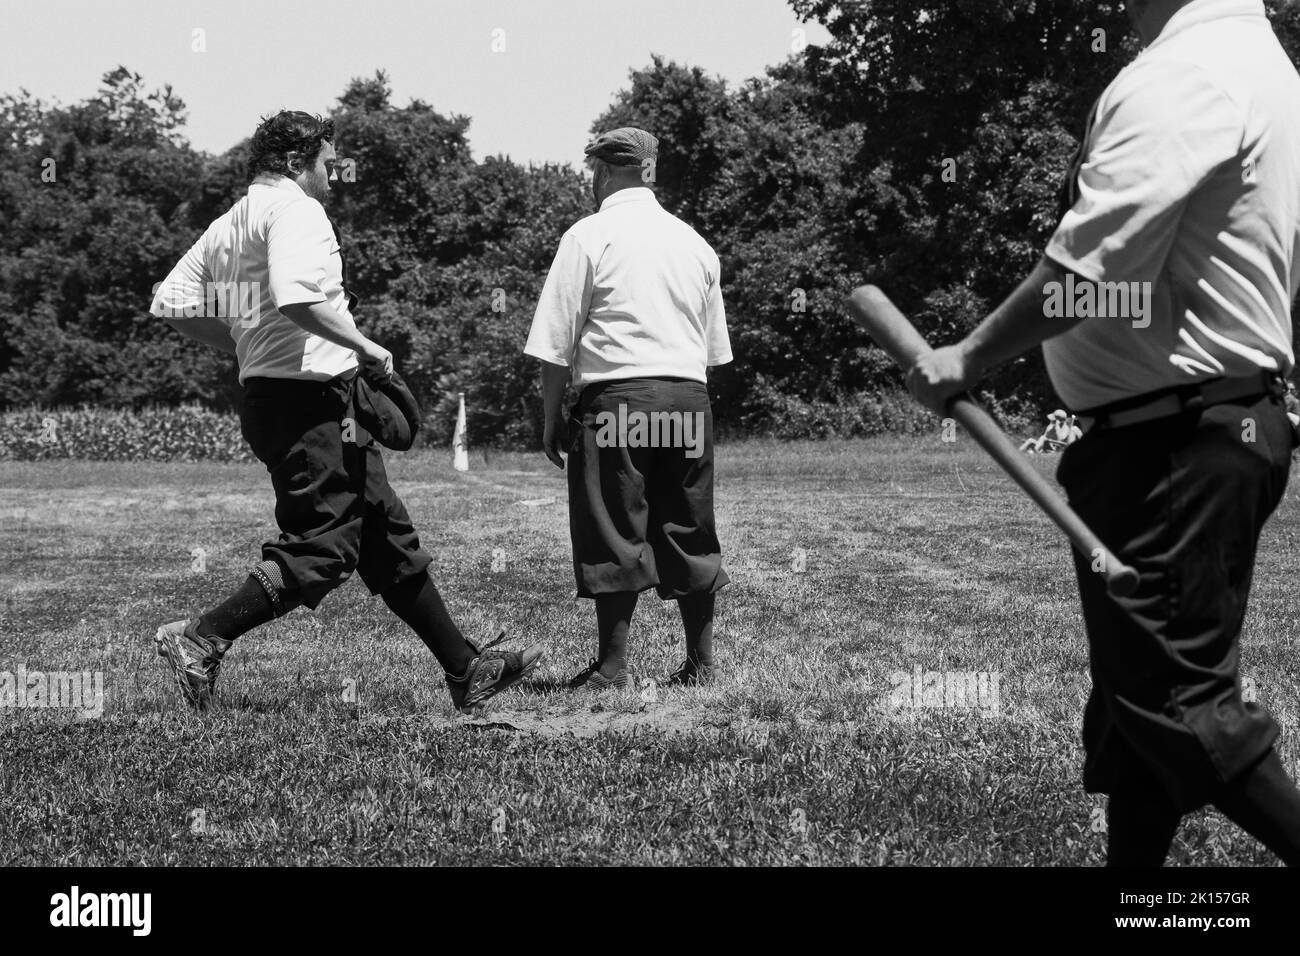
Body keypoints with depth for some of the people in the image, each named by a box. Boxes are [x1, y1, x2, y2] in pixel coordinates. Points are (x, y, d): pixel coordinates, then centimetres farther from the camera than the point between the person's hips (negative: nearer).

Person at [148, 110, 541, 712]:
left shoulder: (229, 223, 18)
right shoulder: (296, 208, -9)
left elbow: (171, 305, 17)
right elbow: (295, 297, -26)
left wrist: (246, 346, 21)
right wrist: (366, 348, -16)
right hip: (308, 398, -11)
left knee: (389, 540, 11)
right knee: (322, 550, -10)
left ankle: (466, 670, 15)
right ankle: (200, 640, -8)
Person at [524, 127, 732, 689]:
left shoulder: (590, 237, -2)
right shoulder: (694, 242, 15)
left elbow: (557, 343, -4)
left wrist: (552, 418, 2)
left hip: (616, 398, -5)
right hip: (689, 398, 5)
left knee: (616, 534, -1)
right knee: (689, 532, 11)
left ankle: (612, 668, 1)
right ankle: (701, 663, 16)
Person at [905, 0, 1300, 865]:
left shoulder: (1183, 77, -17)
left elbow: (1087, 266, -22)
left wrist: (971, 358, -10)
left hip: (1172, 442, -10)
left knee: (1173, 698, -6)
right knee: (1142, 687, 15)